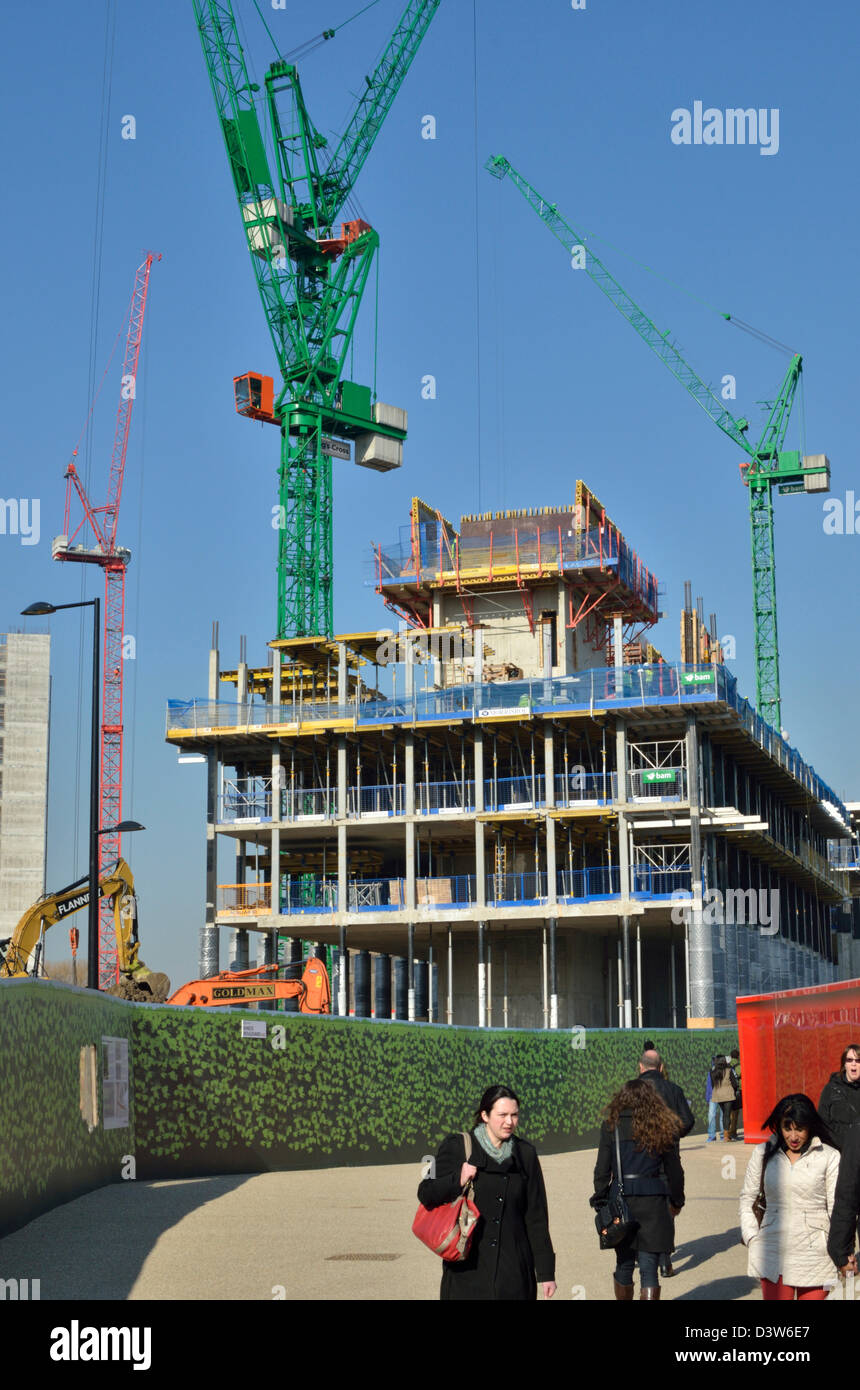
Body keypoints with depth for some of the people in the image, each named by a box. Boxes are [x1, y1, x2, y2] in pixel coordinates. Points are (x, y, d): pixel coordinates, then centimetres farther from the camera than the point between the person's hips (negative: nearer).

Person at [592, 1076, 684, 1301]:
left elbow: (602, 1169, -1)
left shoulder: (611, 1126, 0)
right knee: (649, 1268, 0)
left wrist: (600, 1200, 6)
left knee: (624, 1265, 15)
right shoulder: (663, 1127, 2)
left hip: (621, 1201, 0)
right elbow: (674, 1170, 7)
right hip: (654, 1203, 0)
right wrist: (676, 1201, 19)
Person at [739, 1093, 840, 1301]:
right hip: (773, 1253, 2)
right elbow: (747, 1198, 17)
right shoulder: (763, 1153, 8)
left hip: (814, 1256, -2)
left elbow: (837, 1207, 1)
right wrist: (751, 1237, 6)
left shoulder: (829, 1157, 0)